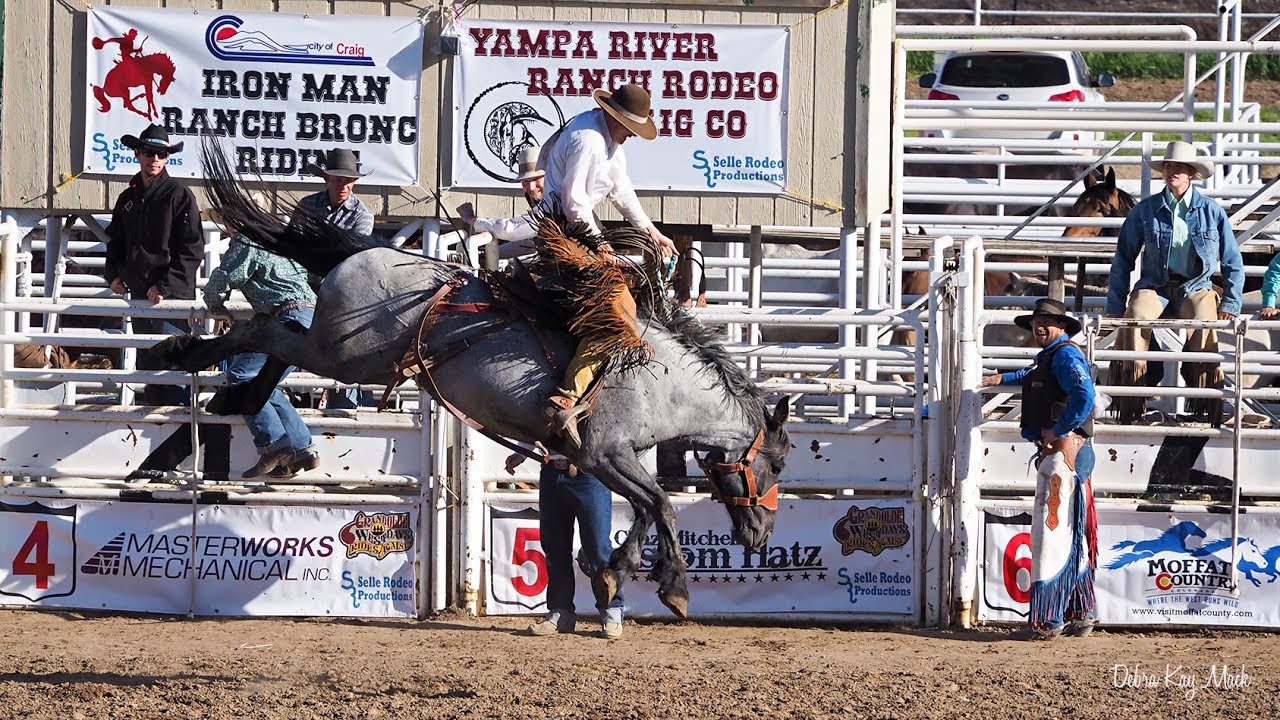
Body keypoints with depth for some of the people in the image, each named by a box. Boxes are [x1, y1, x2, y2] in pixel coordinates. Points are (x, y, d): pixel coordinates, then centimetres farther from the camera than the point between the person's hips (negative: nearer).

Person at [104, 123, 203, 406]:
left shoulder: (180, 196, -4)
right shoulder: (128, 198, 15)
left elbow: (192, 251, -9)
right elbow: (115, 242, 26)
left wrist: (165, 285, -17)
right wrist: (114, 274, 8)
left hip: (172, 296, -7)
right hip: (139, 295, 7)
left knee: (170, 364, -12)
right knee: (147, 366, 12)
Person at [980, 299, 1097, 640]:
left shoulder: (1065, 354, -12)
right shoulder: (1048, 356, 21)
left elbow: (1083, 394, -30)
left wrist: (1058, 430, -23)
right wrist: (1002, 379, 55)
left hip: (1063, 452, -11)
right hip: (1052, 454, 11)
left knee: (1052, 531, -11)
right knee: (1072, 536, 15)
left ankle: (1049, 618, -11)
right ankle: (1082, 613, 22)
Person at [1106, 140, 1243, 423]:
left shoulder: (1212, 212, 6)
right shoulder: (1146, 210, 6)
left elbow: (1233, 263, 12)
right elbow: (1123, 259, 11)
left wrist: (1230, 305, 3)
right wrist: (1115, 305, 5)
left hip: (1195, 287, 0)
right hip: (1154, 286, 0)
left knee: (1203, 324, -34)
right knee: (1135, 320, -33)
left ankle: (1204, 407, -30)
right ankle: (1131, 405, -33)